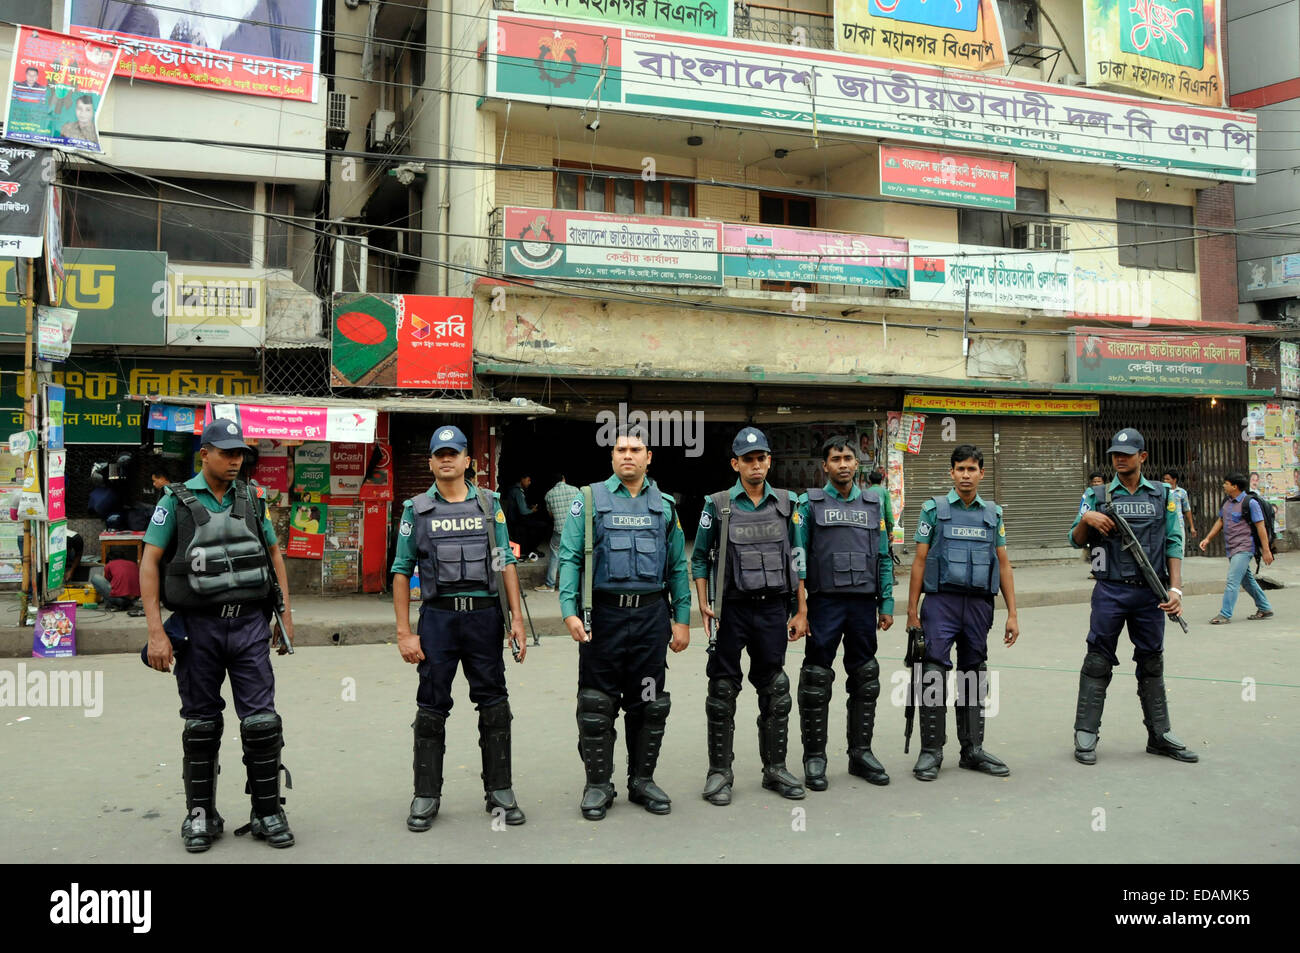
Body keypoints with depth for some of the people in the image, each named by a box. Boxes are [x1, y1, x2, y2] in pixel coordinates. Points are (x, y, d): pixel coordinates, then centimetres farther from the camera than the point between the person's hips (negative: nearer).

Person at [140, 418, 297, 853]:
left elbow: (274, 554, 16)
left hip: (250, 623, 2)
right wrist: (156, 632, -11)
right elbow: (149, 564, -4)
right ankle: (201, 815, 23)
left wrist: (285, 614, 10)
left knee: (261, 720, -1)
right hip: (198, 625, -2)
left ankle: (268, 812, 11)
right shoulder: (177, 501, -3)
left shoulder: (250, 499, 8)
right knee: (201, 724, 9)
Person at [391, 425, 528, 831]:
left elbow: (506, 563, 7)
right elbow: (402, 572, 3)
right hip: (438, 617, -1)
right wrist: (404, 632, -3)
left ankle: (499, 792, 18)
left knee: (494, 703, 6)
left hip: (485, 615, 1)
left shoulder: (489, 504, 7)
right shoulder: (416, 509, 4)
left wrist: (517, 619, -1)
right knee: (432, 708, 4)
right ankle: (426, 796, 16)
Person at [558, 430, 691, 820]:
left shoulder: (664, 506, 10)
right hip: (604, 614, -2)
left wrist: (682, 619, 6)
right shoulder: (590, 500, 2)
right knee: (597, 705, 3)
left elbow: (678, 567, 11)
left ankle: (642, 780, 23)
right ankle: (598, 785, 15)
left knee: (648, 704, 9)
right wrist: (569, 611, -14)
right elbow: (569, 558, -3)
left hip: (651, 615, 3)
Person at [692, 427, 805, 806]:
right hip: (733, 608, -2)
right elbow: (699, 559, 3)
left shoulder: (787, 503, 6)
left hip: (774, 609, 2)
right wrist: (704, 604, -8)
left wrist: (801, 611, 6)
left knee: (775, 692, 9)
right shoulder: (718, 505, -1)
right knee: (723, 692, 3)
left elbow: (796, 560, 9)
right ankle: (719, 774, 13)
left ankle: (775, 769, 22)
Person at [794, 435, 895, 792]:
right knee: (817, 683, 0)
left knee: (865, 681, 9)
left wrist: (886, 604, 5)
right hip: (825, 602, -3)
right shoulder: (810, 503, 1)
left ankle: (861, 753, 22)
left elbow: (884, 558, 11)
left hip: (864, 604, 3)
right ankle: (814, 758, 10)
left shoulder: (873, 503, 10)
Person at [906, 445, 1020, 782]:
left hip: (979, 604, 3)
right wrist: (912, 610, -5)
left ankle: (973, 750, 19)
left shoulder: (993, 513, 11)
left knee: (974, 678, 10)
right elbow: (920, 561, 1)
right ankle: (931, 751, 2)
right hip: (941, 602, -3)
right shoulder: (934, 509, 2)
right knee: (934, 676, -7)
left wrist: (1012, 614, 5)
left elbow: (1003, 564, 11)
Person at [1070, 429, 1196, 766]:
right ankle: (1086, 735, 5)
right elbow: (1076, 541, 7)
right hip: (1110, 591, -1)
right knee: (1098, 662, 0)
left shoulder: (1163, 495, 9)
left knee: (1152, 663, 10)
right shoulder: (1098, 496, 6)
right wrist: (1086, 519, -14)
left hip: (1150, 592, 2)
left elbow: (1174, 544, 5)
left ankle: (1160, 735, 20)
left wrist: (1175, 588, -5)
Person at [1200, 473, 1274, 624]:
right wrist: (1208, 538, 13)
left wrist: (1266, 550, -13)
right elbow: (1220, 521, 21)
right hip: (1232, 549, 8)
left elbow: (1260, 527, -12)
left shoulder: (1250, 503, -12)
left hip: (1243, 549, -8)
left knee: (1232, 581, -13)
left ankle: (1225, 615, -12)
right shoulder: (1226, 501, 10)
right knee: (1247, 580, 17)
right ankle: (1265, 609, 30)